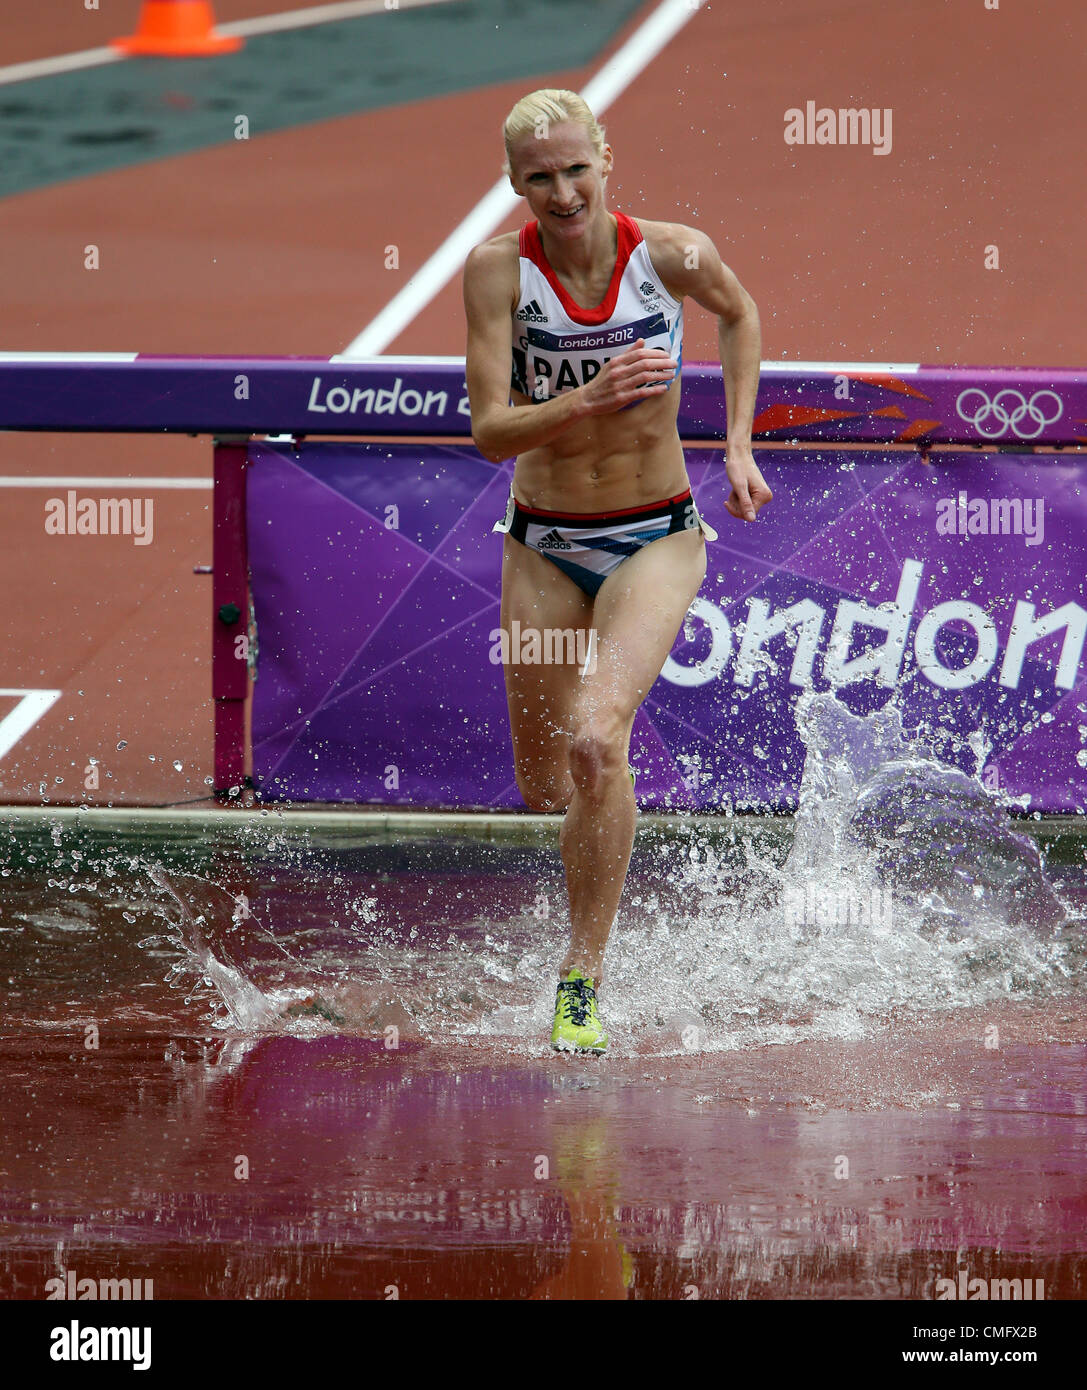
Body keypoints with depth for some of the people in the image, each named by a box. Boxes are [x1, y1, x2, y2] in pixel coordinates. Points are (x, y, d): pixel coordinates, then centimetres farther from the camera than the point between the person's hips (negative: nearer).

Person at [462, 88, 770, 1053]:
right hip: (543, 547, 2)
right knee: (545, 789, 12)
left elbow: (740, 315, 12)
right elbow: (490, 432, -19)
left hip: (656, 539, -2)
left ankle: (583, 979, -15)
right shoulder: (498, 269, -15)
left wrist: (739, 446, 4)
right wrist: (588, 402, -35)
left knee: (597, 743, -25)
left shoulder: (673, 254, -12)